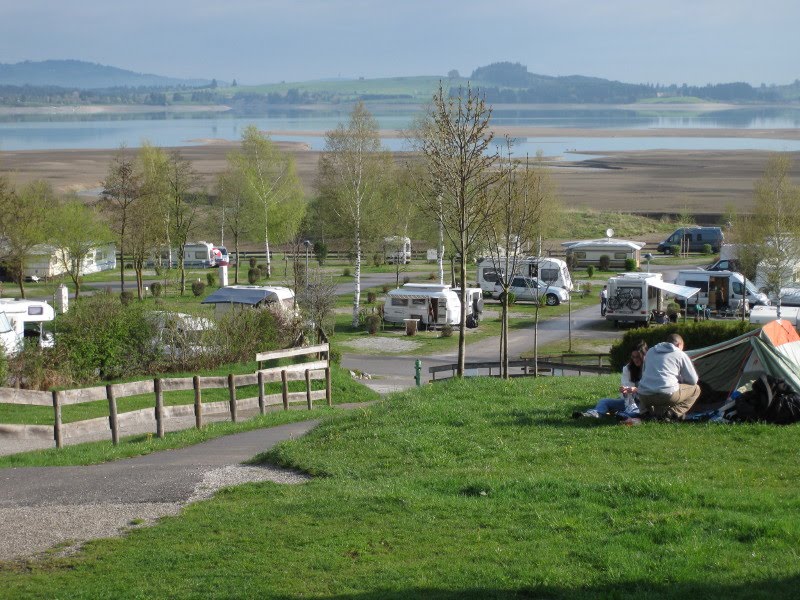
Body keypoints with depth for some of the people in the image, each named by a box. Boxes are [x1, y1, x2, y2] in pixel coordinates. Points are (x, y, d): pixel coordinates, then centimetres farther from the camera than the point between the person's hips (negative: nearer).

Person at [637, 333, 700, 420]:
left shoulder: (651, 351, 21)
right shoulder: (680, 355, 7)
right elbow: (693, 380, 10)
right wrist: (680, 380, 33)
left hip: (644, 397, 5)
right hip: (667, 395, -5)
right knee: (695, 389, 17)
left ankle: (646, 411, 7)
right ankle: (672, 413, -5)